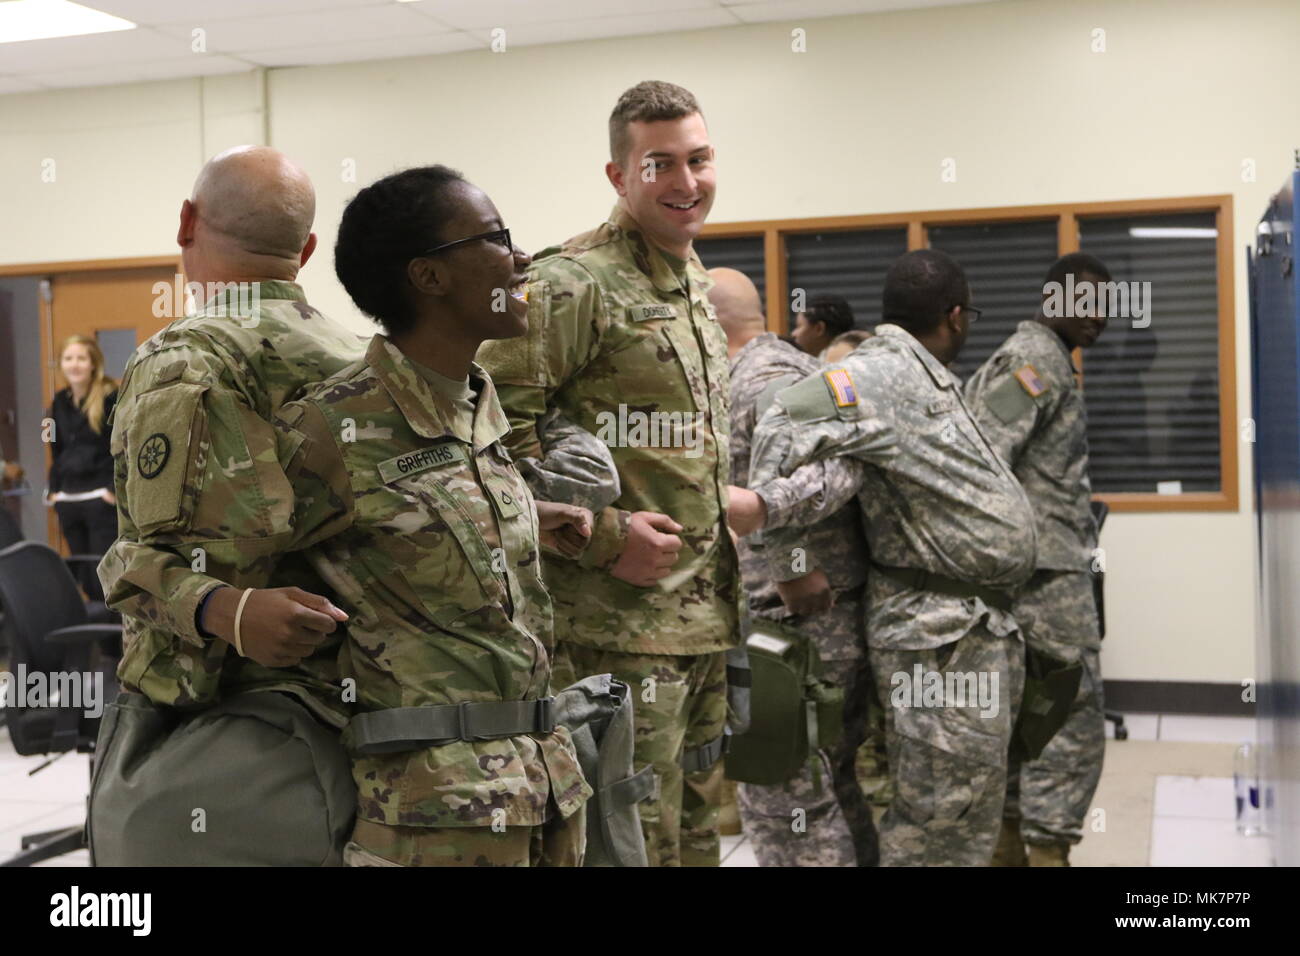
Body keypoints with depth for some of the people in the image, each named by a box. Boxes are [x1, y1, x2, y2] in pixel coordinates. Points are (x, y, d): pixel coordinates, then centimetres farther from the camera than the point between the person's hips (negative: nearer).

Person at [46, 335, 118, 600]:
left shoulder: (111, 397, -6)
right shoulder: (60, 402, 13)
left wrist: (117, 488, -14)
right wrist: (53, 489, 13)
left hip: (103, 500, -6)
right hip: (69, 502, 6)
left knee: (104, 577, -6)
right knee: (85, 578, 9)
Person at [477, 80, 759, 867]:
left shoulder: (696, 287, 16)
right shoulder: (574, 283, -13)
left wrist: (731, 503, 13)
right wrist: (602, 535, -21)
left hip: (703, 620, 9)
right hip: (619, 623, -9)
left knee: (696, 832, 18)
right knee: (637, 840, -3)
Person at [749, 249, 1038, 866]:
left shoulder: (924, 376, 18)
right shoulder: (883, 372, -14)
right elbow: (785, 429, -23)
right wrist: (785, 555, -17)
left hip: (980, 626, 10)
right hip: (942, 635, -10)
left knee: (970, 819, 17)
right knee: (938, 829, -4)